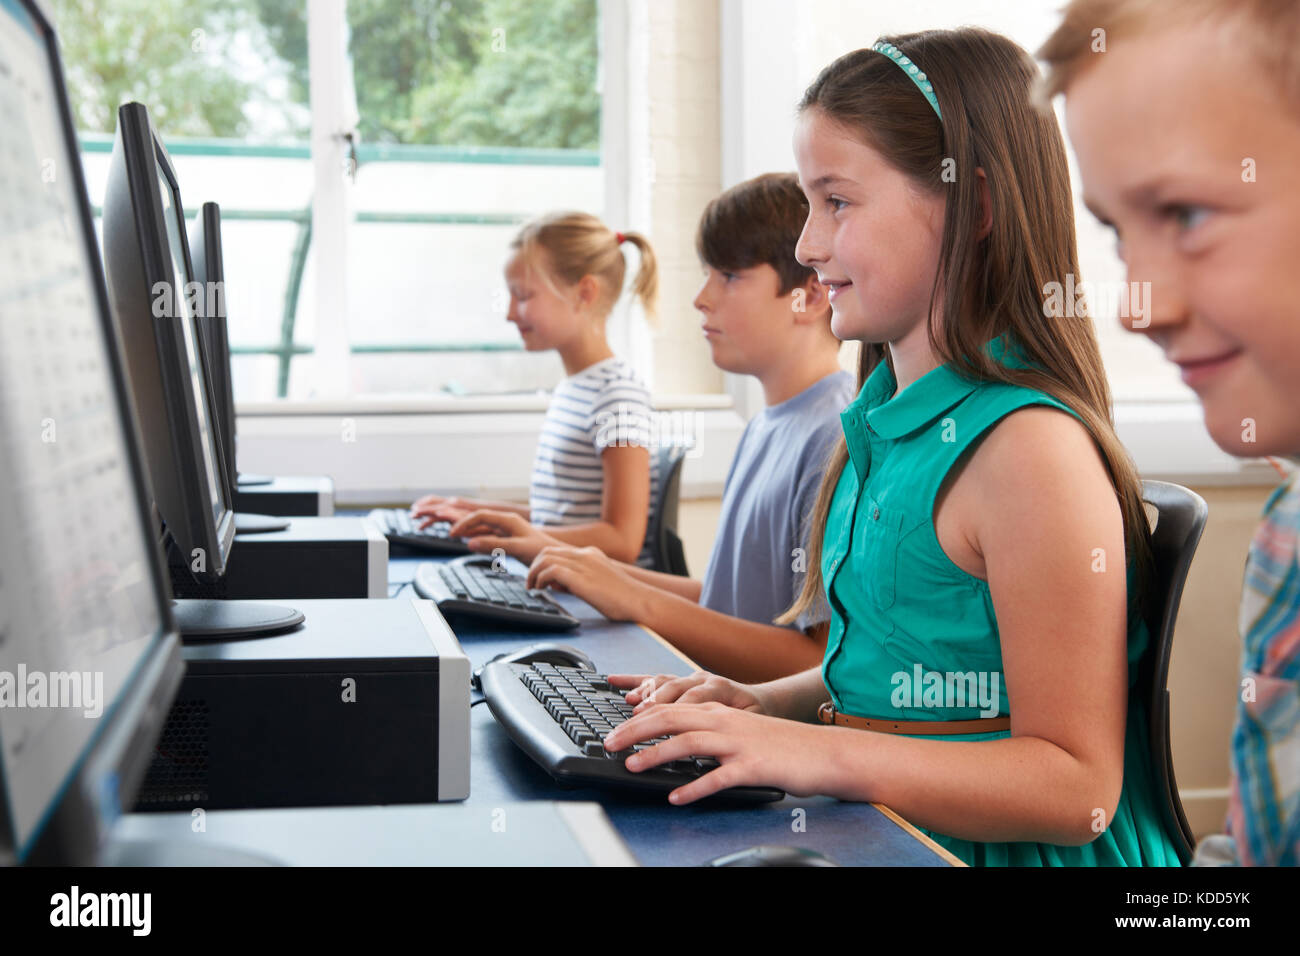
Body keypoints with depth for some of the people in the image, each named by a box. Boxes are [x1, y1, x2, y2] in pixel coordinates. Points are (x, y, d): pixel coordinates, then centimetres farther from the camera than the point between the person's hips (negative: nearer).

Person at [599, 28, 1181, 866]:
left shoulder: (1027, 446, -18)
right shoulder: (894, 417, 10)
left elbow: (1076, 791, -19)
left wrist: (824, 755, -25)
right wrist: (767, 705, 5)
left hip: (988, 847, -8)